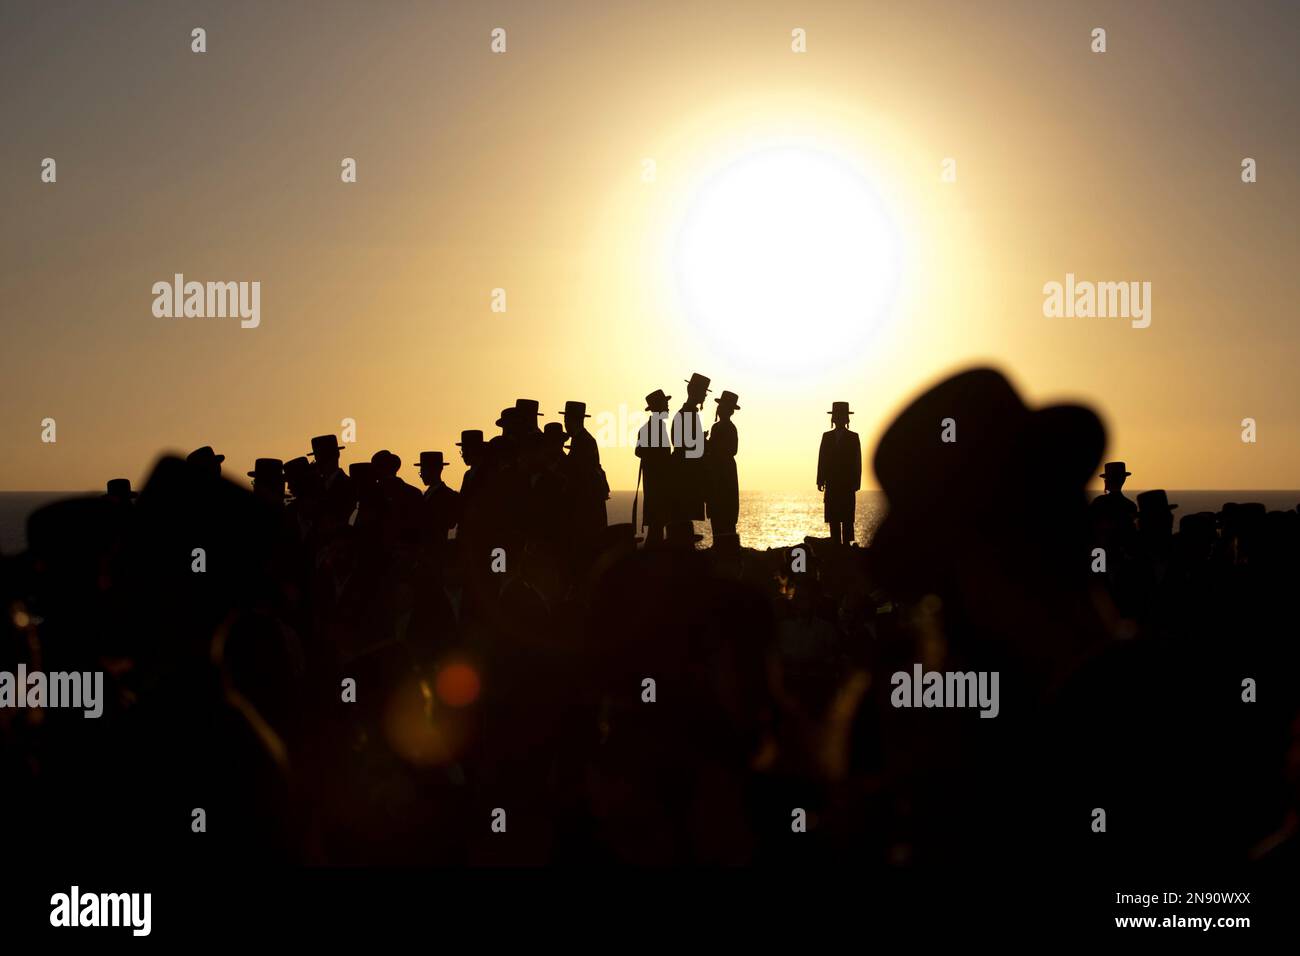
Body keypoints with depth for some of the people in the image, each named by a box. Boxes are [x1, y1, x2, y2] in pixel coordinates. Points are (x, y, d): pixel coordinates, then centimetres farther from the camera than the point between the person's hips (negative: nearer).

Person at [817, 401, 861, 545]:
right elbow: (822, 459, 7)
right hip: (832, 485, 2)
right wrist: (821, 481, -1)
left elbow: (857, 462, 0)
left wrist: (855, 483, -7)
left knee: (847, 520, -4)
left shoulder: (853, 437, 4)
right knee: (833, 520, 0)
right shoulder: (827, 437, 10)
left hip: (848, 485, -2)